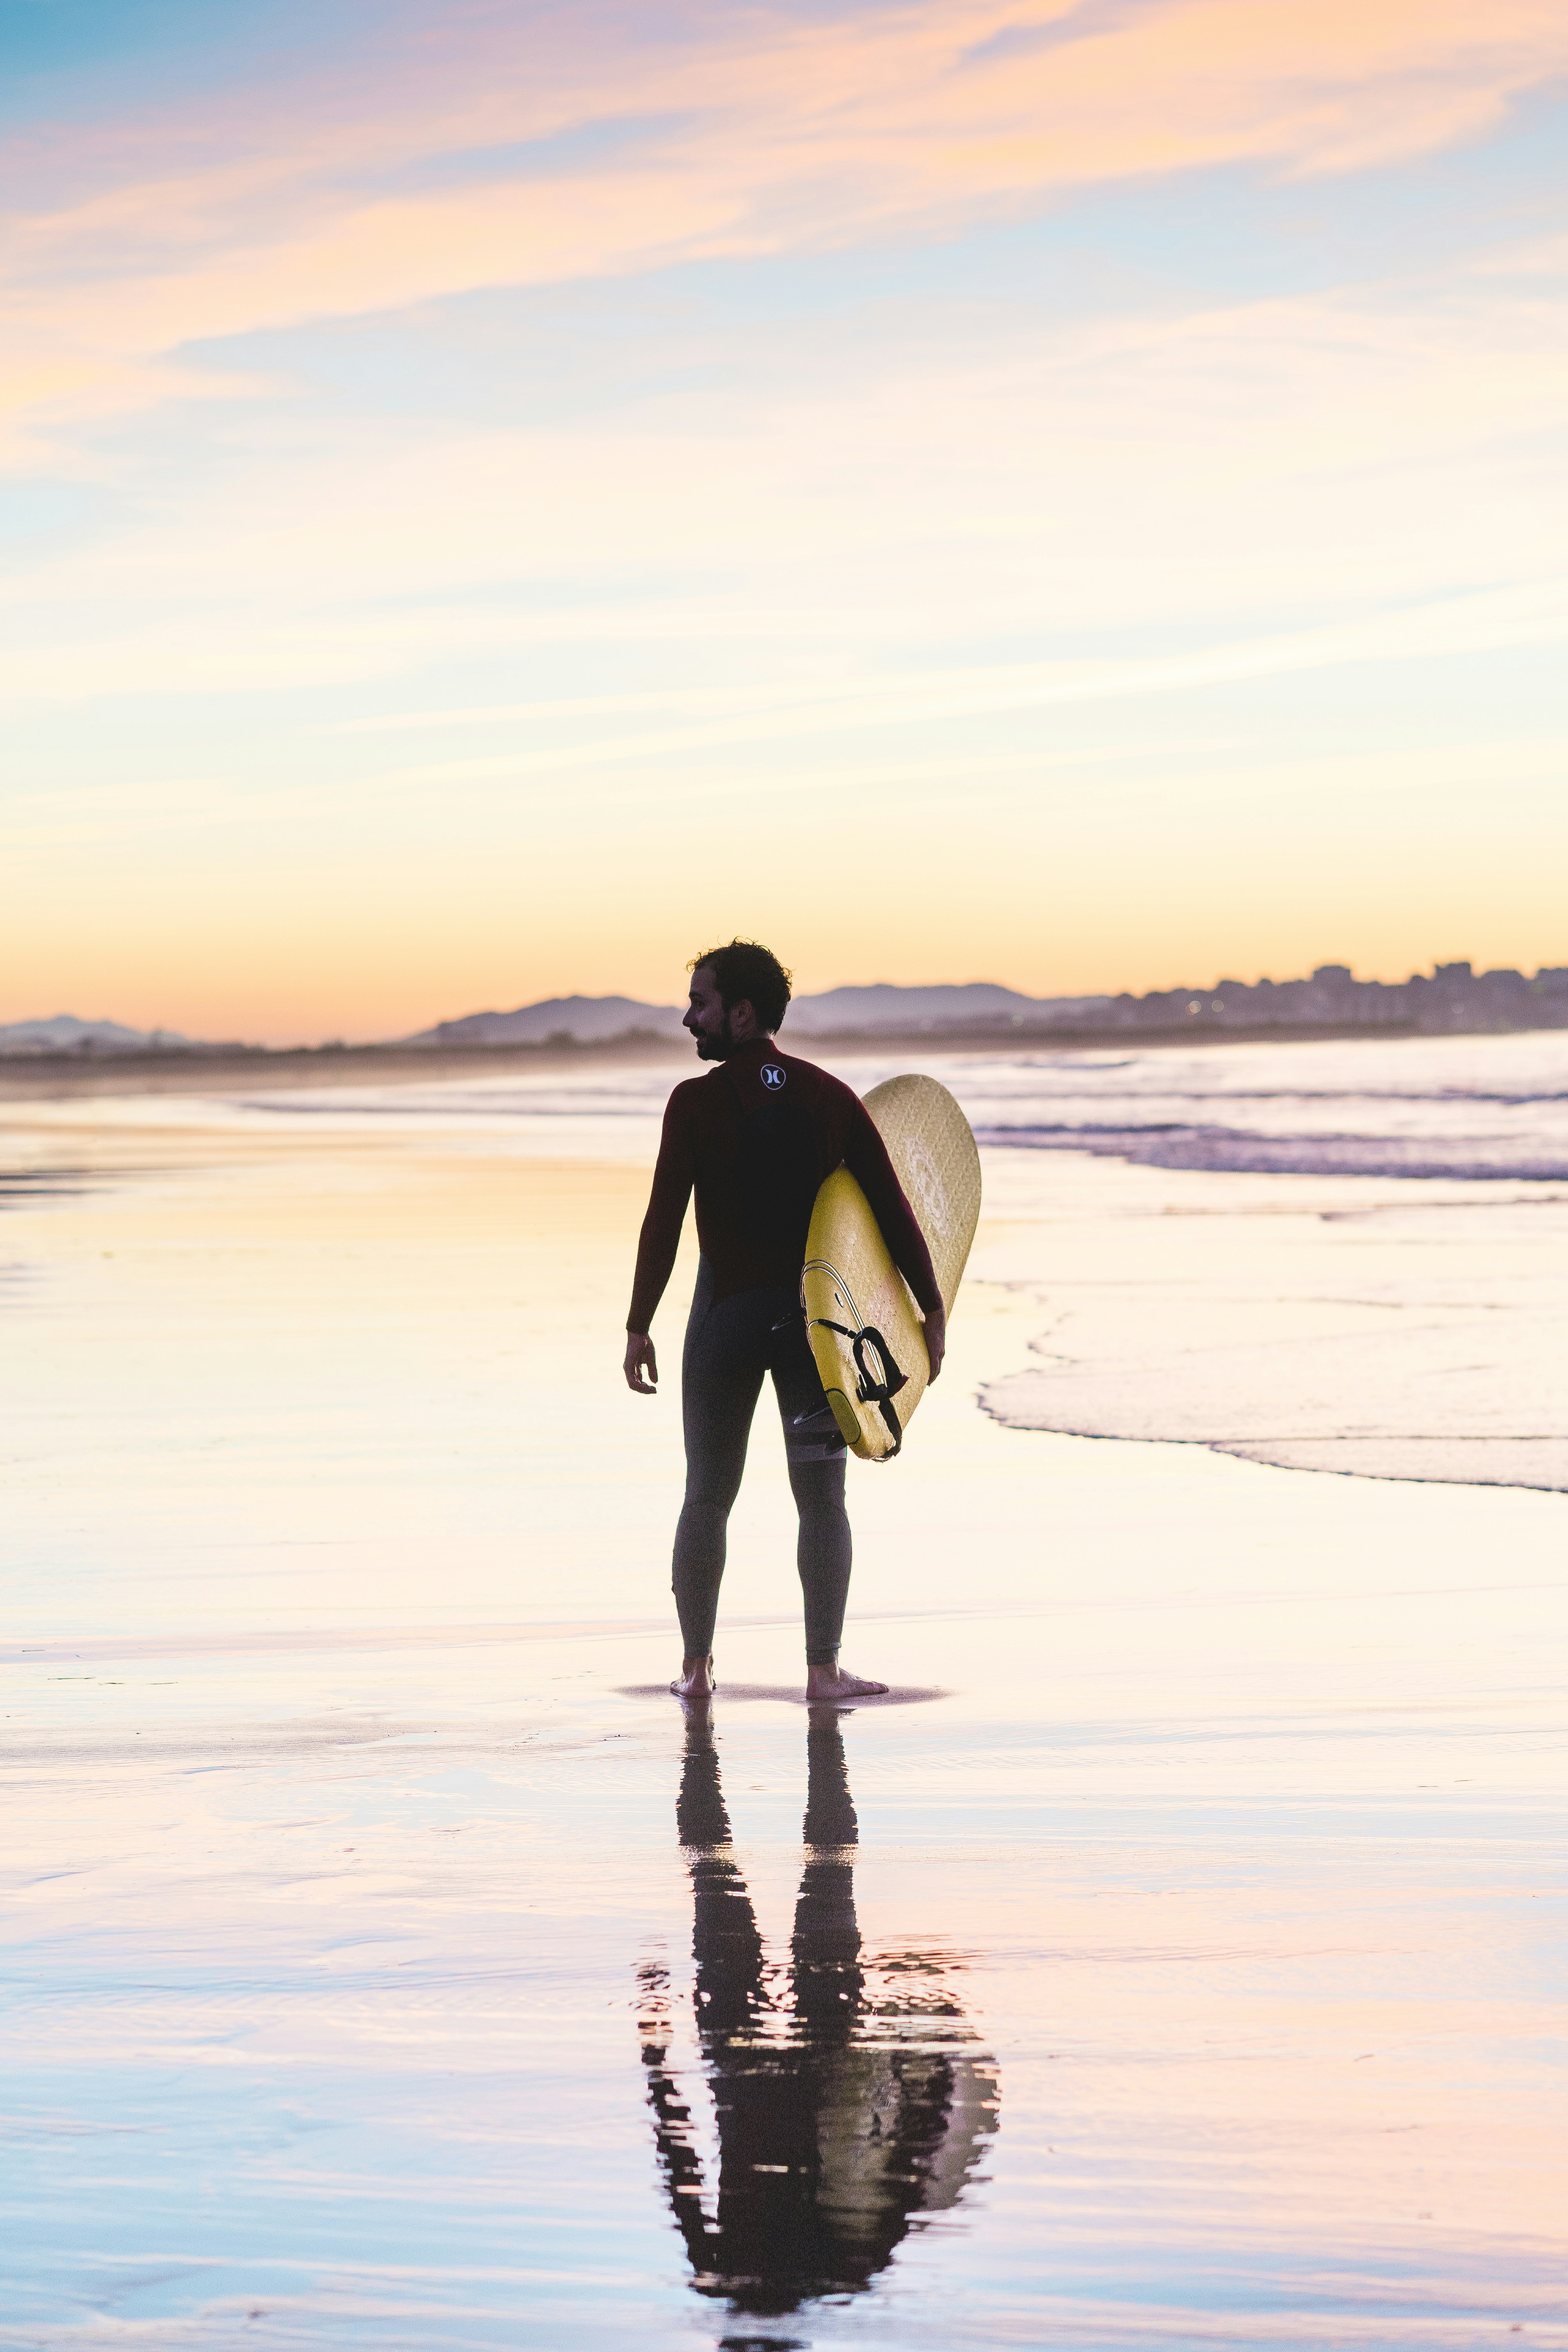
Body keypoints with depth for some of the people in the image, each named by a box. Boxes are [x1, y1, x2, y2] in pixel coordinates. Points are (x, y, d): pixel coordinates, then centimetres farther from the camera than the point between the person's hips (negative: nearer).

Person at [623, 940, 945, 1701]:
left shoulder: (696, 1103, -11)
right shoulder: (831, 1097, -2)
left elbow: (663, 1223, -12)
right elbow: (893, 1208, -3)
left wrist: (639, 1327, -5)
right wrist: (932, 1311, 3)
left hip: (725, 1314, -1)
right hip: (815, 1316, 1)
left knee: (706, 1498, 11)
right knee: (821, 1500, 7)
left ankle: (696, 1665, 14)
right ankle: (824, 1668, 4)